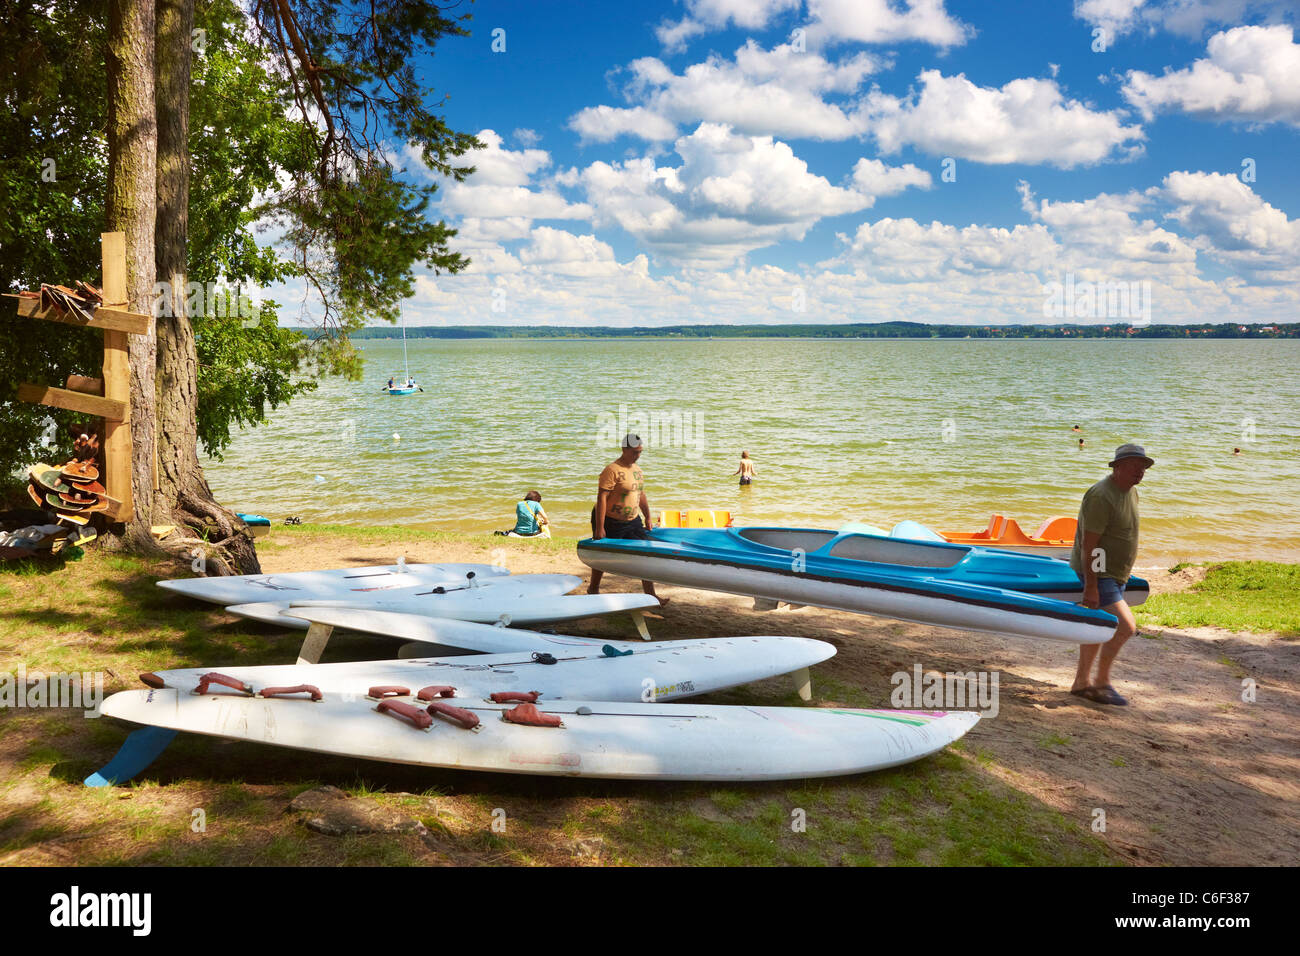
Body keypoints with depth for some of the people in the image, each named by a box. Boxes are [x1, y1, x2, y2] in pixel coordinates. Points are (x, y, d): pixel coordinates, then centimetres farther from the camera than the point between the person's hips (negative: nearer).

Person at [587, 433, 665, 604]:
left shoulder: (637, 469, 7)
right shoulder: (612, 470, -20)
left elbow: (641, 494, 18)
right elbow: (601, 498, -23)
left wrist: (648, 518, 15)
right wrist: (599, 528, -26)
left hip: (633, 521, 7)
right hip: (610, 522, -7)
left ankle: (650, 595, 2)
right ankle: (593, 590, 31)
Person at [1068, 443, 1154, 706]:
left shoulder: (1131, 492, 8)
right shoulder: (1101, 496, -23)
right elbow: (1088, 545, -25)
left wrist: (1123, 574, 22)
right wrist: (1091, 586, -27)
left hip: (1116, 574, 10)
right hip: (1098, 574, -10)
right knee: (1125, 627, -16)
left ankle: (1081, 682, 27)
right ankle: (1101, 682, -1)